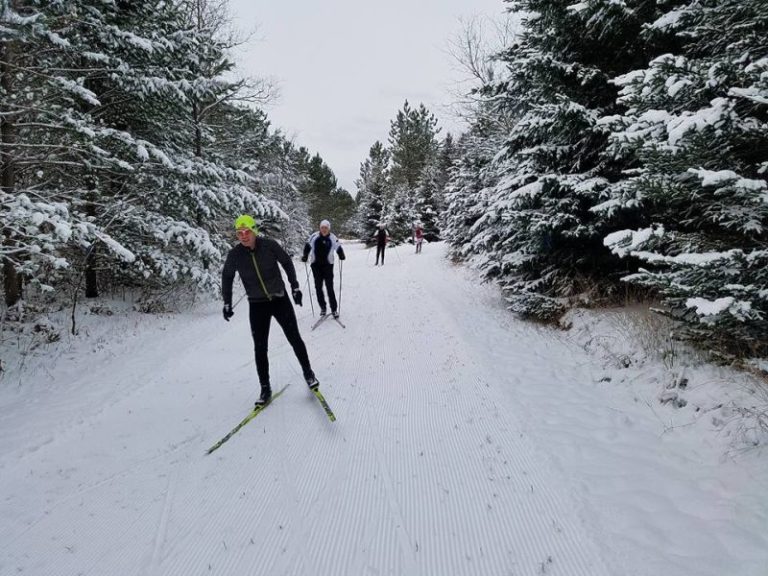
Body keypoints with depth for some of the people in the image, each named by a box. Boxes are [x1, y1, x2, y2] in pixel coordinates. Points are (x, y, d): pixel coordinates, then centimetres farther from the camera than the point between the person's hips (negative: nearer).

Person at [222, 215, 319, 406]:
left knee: (294, 338, 5)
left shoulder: (270, 245, -13)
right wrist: (227, 303, 6)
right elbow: (227, 277, 7)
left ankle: (308, 372, 26)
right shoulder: (235, 254, -9)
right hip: (257, 305, 1)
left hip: (280, 299, -1)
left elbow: (287, 262, 2)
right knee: (260, 348, 3)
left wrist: (295, 287, 1)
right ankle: (265, 388, 16)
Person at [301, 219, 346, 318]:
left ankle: (334, 309, 5)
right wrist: (305, 256, -6)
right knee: (318, 287, 6)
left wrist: (341, 256, -19)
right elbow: (308, 246, 5)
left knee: (330, 287, -4)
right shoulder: (314, 237, -5)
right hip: (316, 265, 2)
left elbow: (338, 248, 0)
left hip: (327, 265, -2)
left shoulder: (333, 238, -7)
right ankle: (322, 307, 21)